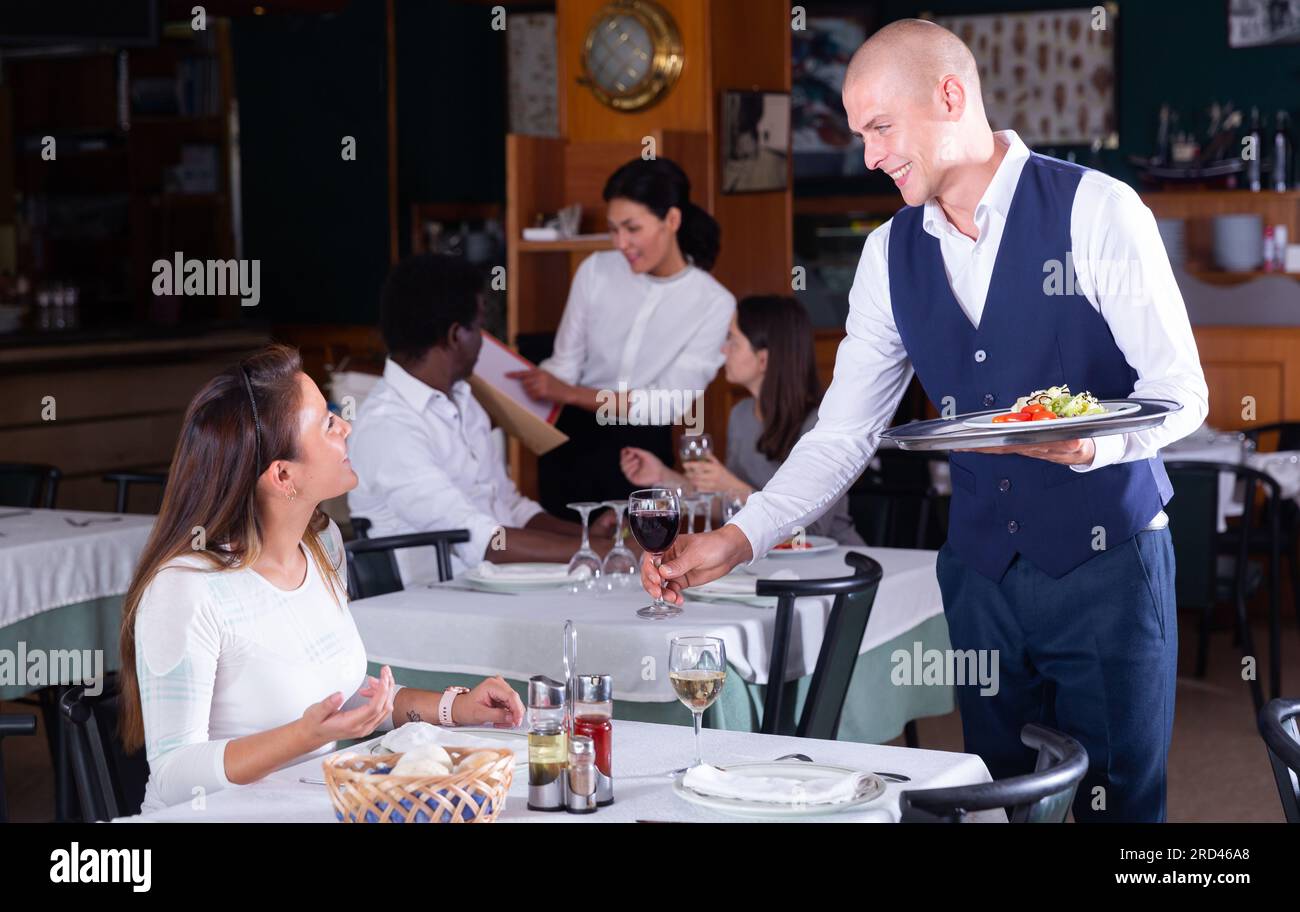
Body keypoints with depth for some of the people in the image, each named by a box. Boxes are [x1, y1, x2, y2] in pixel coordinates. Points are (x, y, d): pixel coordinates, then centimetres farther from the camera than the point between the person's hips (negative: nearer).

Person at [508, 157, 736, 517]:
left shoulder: (714, 304, -10)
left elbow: (668, 404, -16)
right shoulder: (596, 271, -2)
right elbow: (565, 364, 1)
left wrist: (570, 393, -24)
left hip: (642, 452, -2)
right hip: (573, 442, 2)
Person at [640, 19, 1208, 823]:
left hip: (1107, 560, -4)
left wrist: (1093, 443, -29)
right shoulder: (891, 254, 4)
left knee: (1120, 798, 1)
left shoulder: (1094, 209, -10)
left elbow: (1181, 393, -10)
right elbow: (843, 433, 5)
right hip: (980, 568, 4)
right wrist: (740, 538, -7)